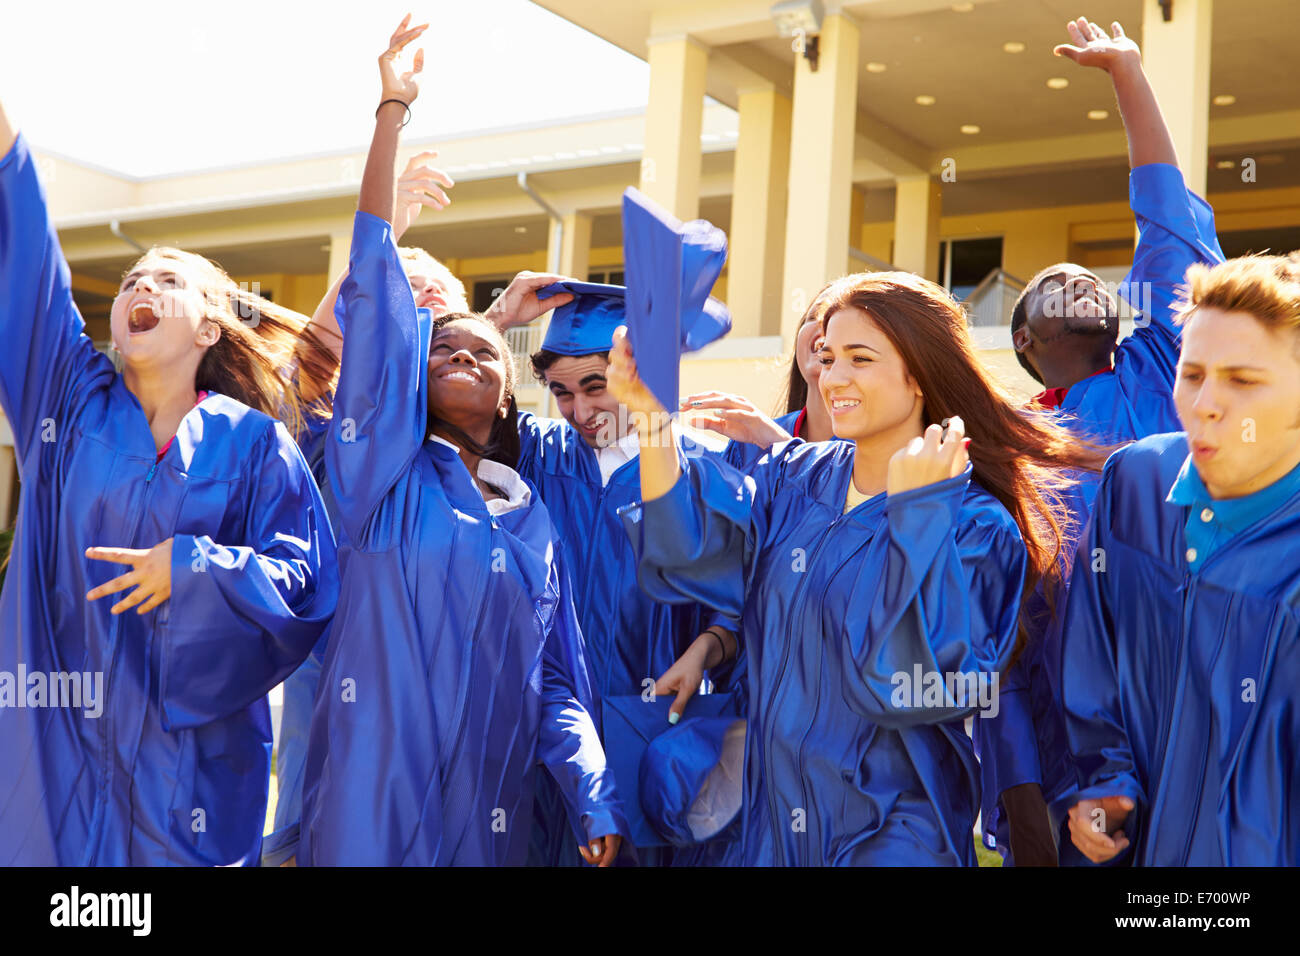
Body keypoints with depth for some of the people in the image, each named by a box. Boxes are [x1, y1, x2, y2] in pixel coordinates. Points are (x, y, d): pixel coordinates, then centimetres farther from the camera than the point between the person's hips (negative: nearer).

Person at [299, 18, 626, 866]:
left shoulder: (533, 515, 11)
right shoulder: (386, 472, 0)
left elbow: (557, 674, 12)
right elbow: (374, 289, -7)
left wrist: (594, 800, 0)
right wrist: (392, 110, -10)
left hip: (493, 812, 4)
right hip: (376, 806, -3)